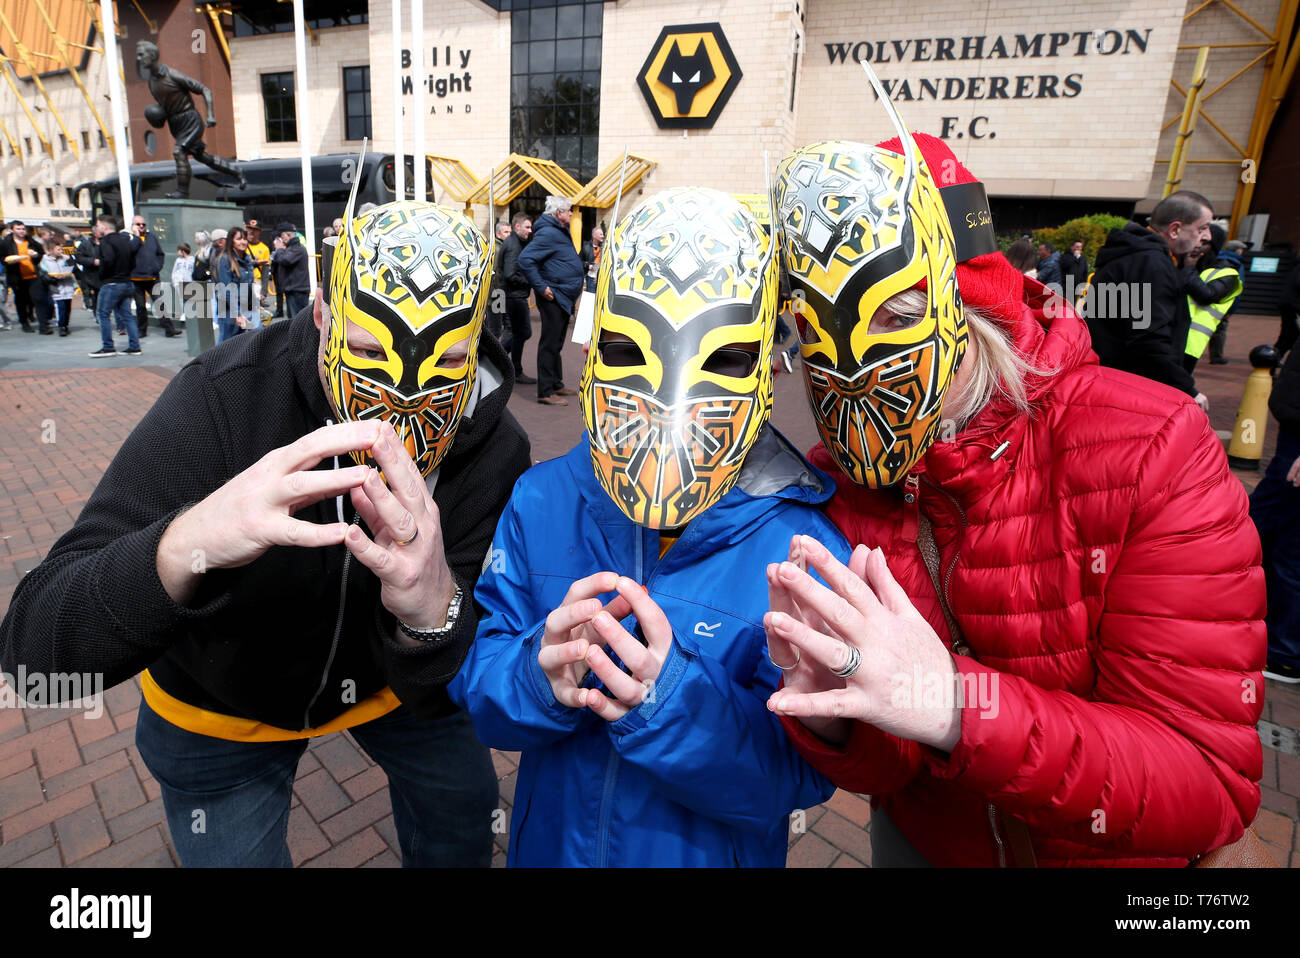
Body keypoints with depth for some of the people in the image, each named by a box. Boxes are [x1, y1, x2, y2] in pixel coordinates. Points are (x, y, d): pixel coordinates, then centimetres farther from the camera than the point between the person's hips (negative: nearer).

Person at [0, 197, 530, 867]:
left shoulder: (493, 447, -28)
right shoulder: (219, 402, -33)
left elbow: (442, 693, -29)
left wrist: (433, 608, -54)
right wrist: (188, 544, -58)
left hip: (386, 677, 2)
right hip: (223, 709, -1)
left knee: (464, 812, 20)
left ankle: (441, 853, 55)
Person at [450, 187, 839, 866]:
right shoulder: (541, 502, -15)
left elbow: (799, 771, -22)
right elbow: (473, 676, -12)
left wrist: (675, 703, -37)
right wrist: (538, 677, -32)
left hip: (711, 853, -2)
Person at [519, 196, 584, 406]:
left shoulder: (560, 232, 16)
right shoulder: (547, 233, -16)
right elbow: (525, 259, -23)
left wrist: (575, 284, 19)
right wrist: (541, 287, -22)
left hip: (563, 297, 10)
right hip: (553, 297, -10)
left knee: (556, 343, 17)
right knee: (550, 343, -7)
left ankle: (557, 385, 27)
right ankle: (545, 392, -3)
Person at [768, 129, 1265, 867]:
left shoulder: (1147, 451, -27)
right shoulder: (836, 485, -18)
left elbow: (1210, 787, -28)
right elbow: (882, 768, -14)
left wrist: (957, 707, -43)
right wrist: (832, 720, -37)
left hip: (1116, 851, -1)